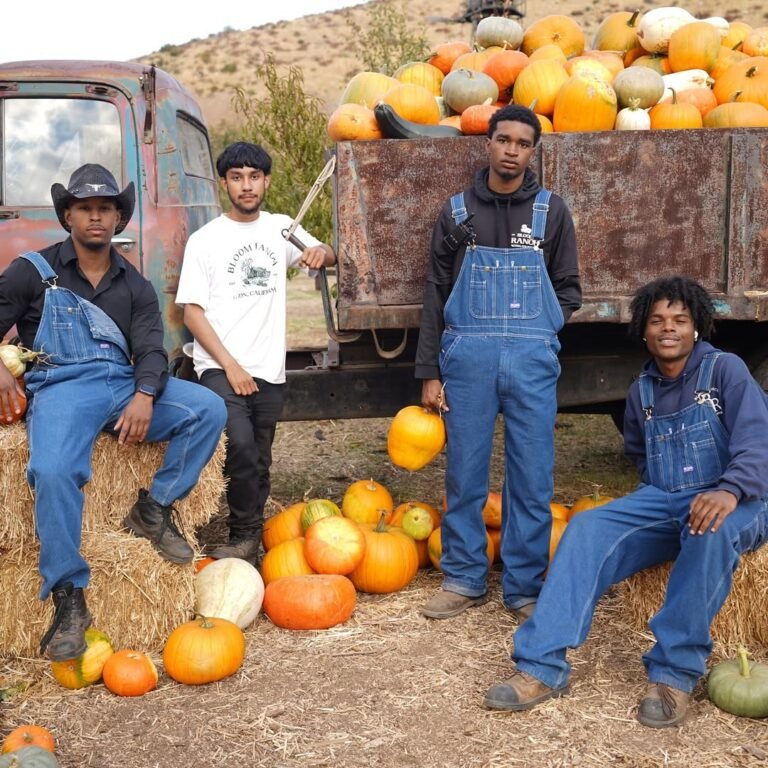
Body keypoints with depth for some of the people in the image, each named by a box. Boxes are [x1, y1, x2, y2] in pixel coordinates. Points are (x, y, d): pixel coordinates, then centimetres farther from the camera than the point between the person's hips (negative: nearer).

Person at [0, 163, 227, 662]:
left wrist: (144, 398, -16)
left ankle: (155, 509, -6)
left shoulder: (135, 286, 18)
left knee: (209, 409, -18)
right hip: (61, 387, -4)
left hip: (126, 385, 4)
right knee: (53, 471, -34)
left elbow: (150, 350, 6)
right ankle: (69, 599, -26)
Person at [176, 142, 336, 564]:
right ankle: (246, 537, -8)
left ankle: (248, 540, 23)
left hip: (268, 369, 4)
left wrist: (321, 252, -15)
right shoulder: (205, 240, -1)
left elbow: (328, 256, 12)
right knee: (241, 445, -23)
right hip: (220, 368, -4)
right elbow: (193, 311, -5)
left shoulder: (280, 228, 10)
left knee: (259, 463, 9)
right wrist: (231, 367, -14)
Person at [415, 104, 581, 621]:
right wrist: (429, 372, 4)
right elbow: (436, 294, 8)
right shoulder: (458, 211, 9)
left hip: (533, 362, 0)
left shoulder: (551, 211, 9)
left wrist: (533, 330, -3)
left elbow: (569, 290, 13)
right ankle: (464, 580, 20)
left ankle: (525, 587, 14)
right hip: (466, 359, 1)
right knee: (465, 473, 6)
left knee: (532, 477, 2)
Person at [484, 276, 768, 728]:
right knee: (586, 528, -22)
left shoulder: (726, 370, -2)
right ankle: (544, 665, -28)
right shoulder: (641, 393, 16)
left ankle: (676, 672, -30)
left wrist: (729, 490, -36)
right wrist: (657, 501, 12)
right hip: (663, 503, 5)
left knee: (712, 531, -40)